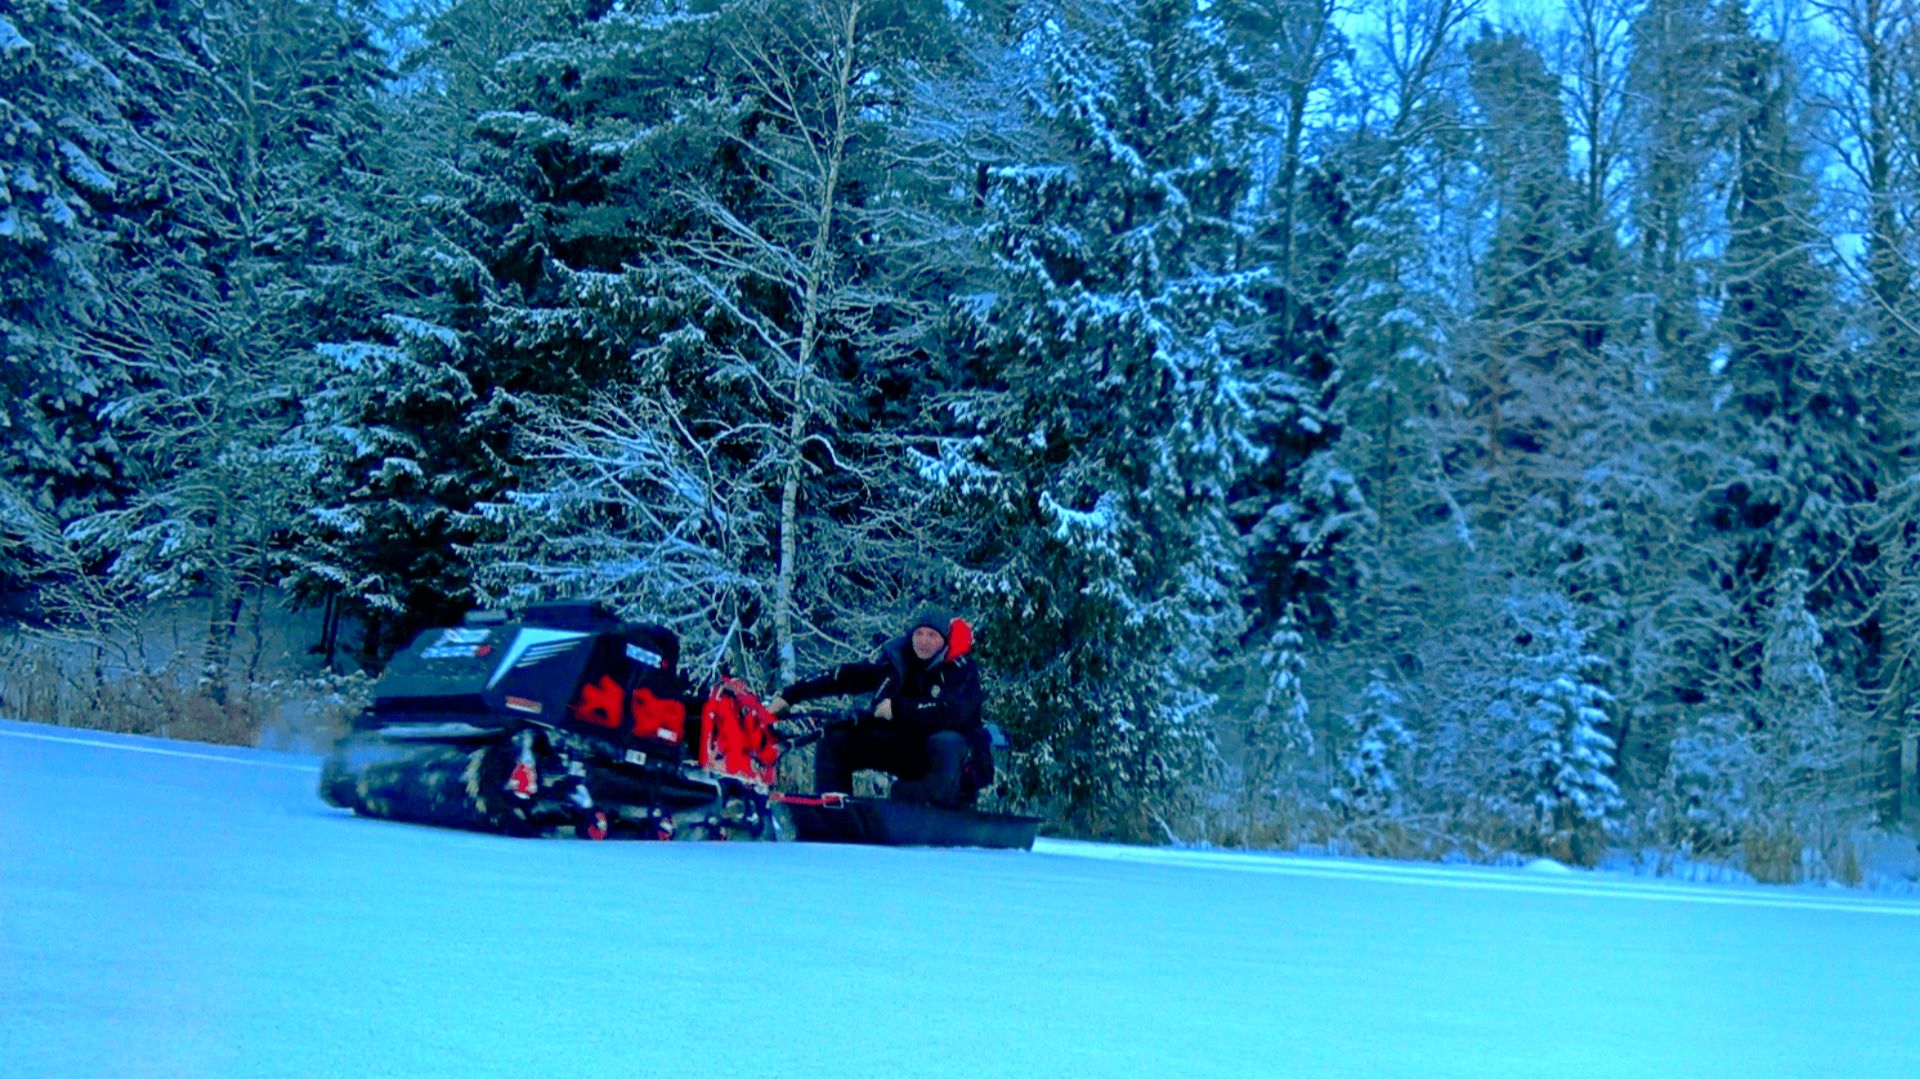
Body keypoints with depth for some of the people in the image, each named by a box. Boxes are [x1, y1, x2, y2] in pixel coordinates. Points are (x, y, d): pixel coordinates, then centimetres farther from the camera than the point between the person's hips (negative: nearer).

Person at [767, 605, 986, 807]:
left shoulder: (962, 669, -12)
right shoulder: (895, 658, 1)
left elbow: (954, 710, -29)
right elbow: (845, 677, -1)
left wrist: (897, 708, -31)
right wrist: (789, 696, -5)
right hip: (900, 746, 5)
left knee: (948, 744, -40)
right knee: (836, 740, -10)